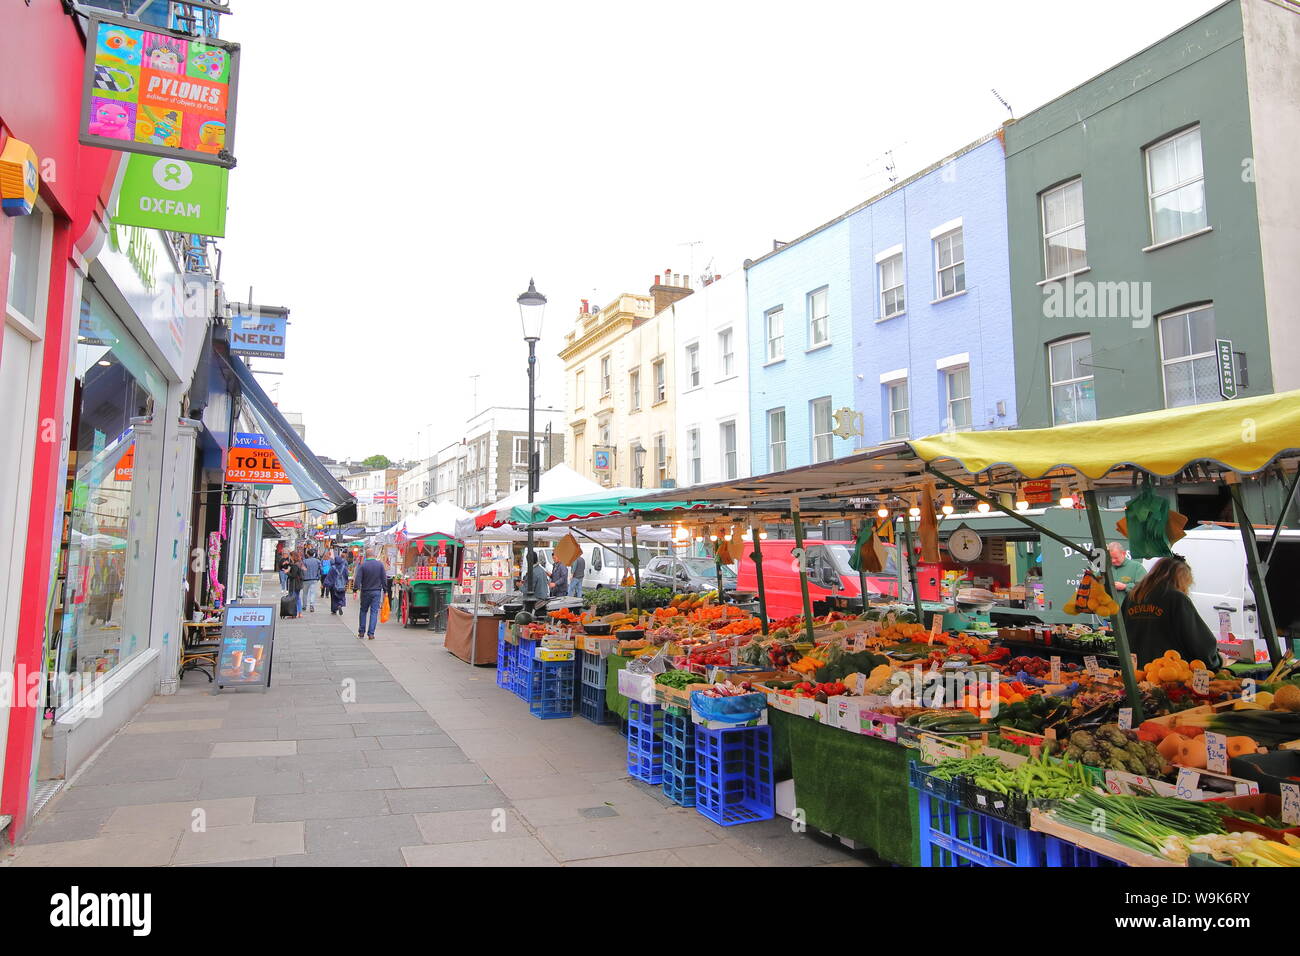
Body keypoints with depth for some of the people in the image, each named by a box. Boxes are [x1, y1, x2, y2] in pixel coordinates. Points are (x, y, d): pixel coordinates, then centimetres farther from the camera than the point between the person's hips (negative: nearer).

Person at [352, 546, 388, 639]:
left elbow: (358, 579, -10)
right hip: (377, 592, 0)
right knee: (374, 612, 2)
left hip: (365, 592, 0)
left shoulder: (362, 565, -7)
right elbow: (384, 578, 0)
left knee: (363, 611, 15)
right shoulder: (380, 564, -3)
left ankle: (361, 632, 18)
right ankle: (371, 633, -2)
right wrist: (385, 590, 8)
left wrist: (355, 589, -4)